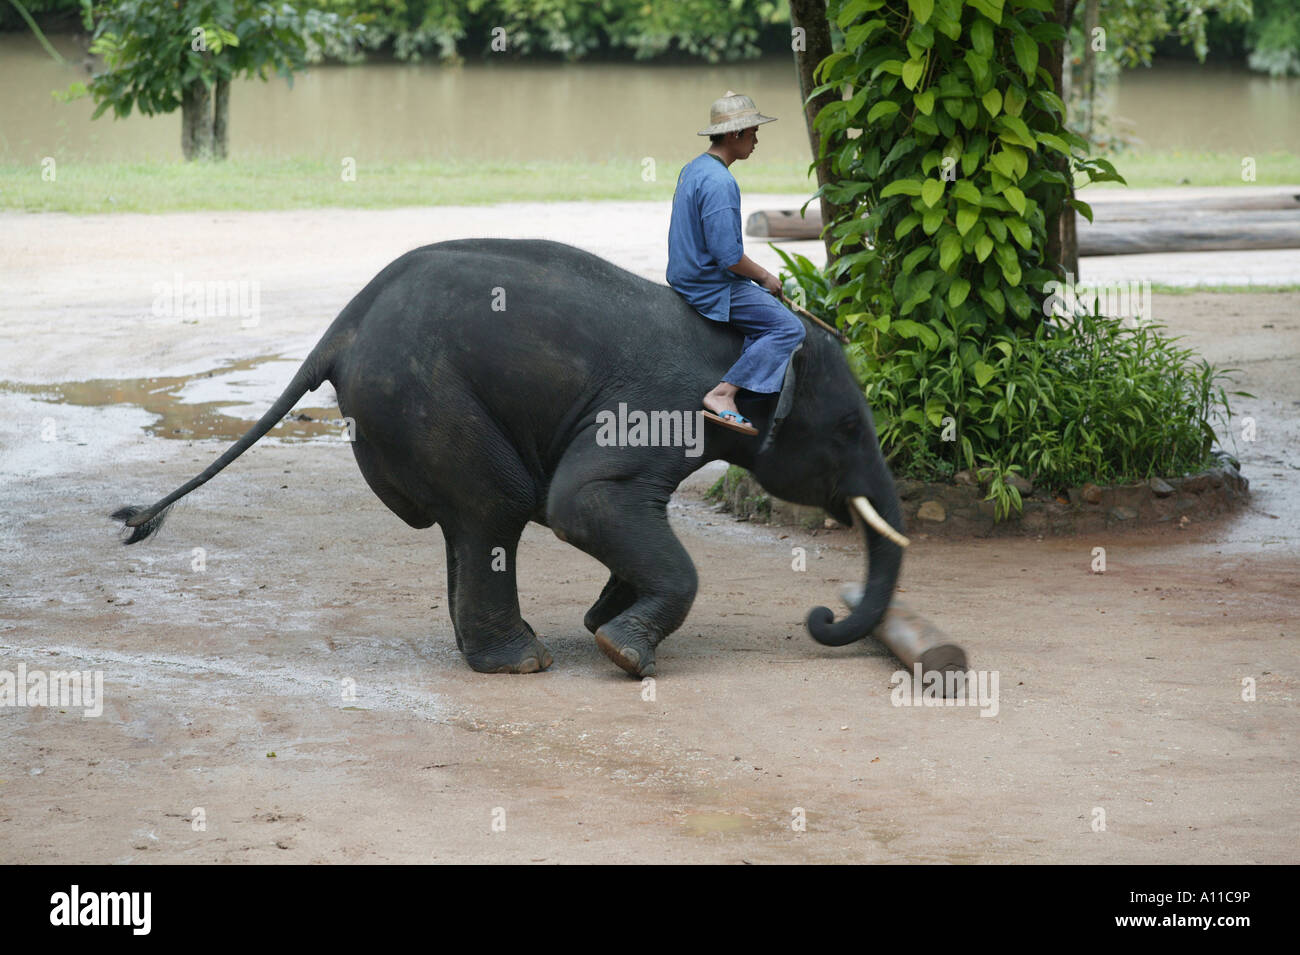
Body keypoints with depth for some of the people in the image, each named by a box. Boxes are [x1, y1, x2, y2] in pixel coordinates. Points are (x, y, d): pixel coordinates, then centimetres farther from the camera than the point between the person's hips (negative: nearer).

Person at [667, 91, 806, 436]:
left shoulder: (694, 169, 10)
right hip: (712, 287, -10)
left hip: (688, 275, 10)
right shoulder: (719, 182, -22)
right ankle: (722, 395, -20)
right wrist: (764, 278, -8)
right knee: (788, 328, -14)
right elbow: (728, 256, -25)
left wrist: (756, 273, 18)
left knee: (771, 305, 25)